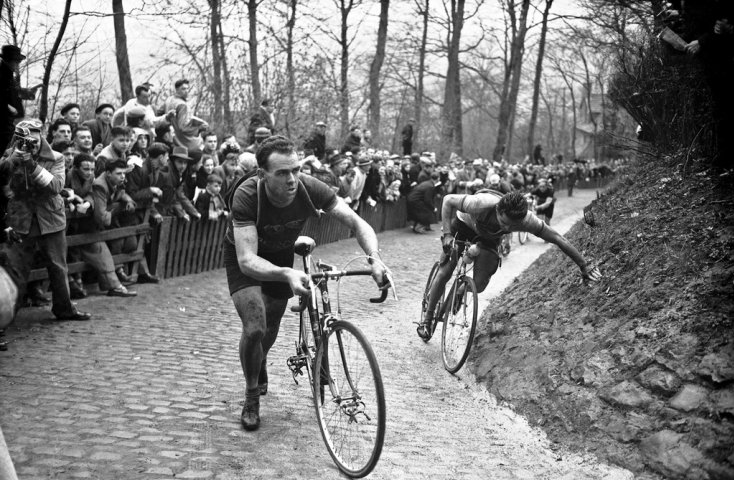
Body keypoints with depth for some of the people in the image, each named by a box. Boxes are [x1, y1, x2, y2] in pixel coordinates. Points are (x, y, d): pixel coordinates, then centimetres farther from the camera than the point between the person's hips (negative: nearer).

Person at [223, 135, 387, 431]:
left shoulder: (309, 189, -30)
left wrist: (374, 258, -46)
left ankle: (260, 367, 52)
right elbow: (247, 260, -45)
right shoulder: (246, 196, -38)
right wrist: (287, 274, -63)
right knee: (254, 329, -20)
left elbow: (356, 222, -27)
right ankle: (252, 398, 8)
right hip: (246, 258, -3)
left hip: (281, 255, 3)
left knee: (270, 332, 14)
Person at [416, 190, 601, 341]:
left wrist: (584, 266, -25)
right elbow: (448, 200, -30)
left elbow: (557, 239, -27)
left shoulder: (526, 220, -37)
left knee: (479, 286, -13)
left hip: (488, 237, 2)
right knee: (444, 273, -9)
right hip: (464, 224, -2)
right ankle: (427, 319, 9)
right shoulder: (482, 204, -45)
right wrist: (447, 234, -38)